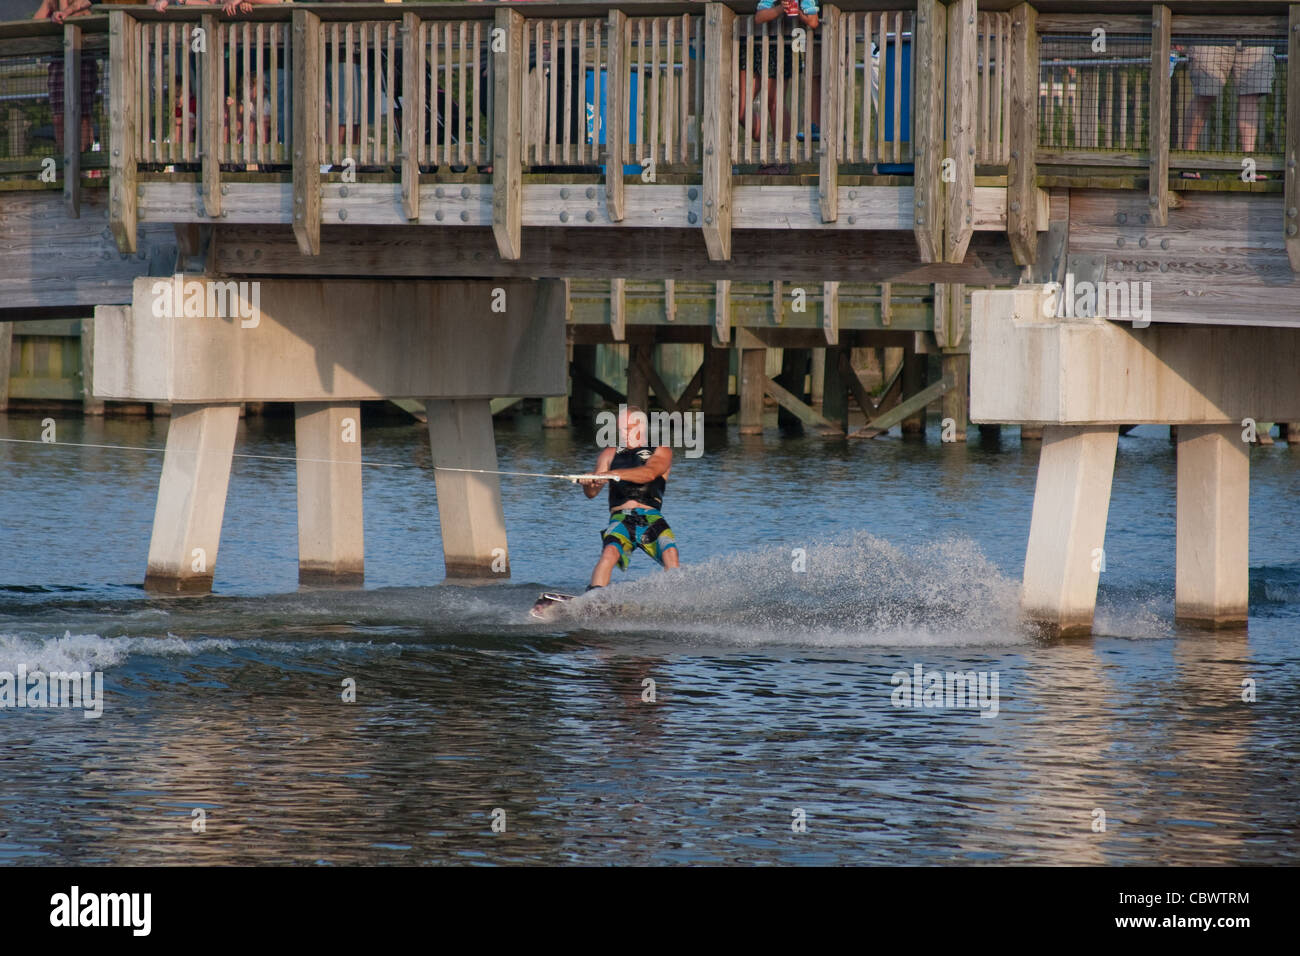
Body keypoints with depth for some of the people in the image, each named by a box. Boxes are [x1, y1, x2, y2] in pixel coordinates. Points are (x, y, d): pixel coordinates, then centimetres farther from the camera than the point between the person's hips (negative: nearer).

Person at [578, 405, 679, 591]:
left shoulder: (660, 452, 11)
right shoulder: (610, 455, 19)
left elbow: (649, 473, -11)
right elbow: (592, 493, 11)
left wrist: (614, 474, -24)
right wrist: (588, 484, -15)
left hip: (651, 518, -1)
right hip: (621, 519, 1)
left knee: (670, 552, -26)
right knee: (609, 553, -27)